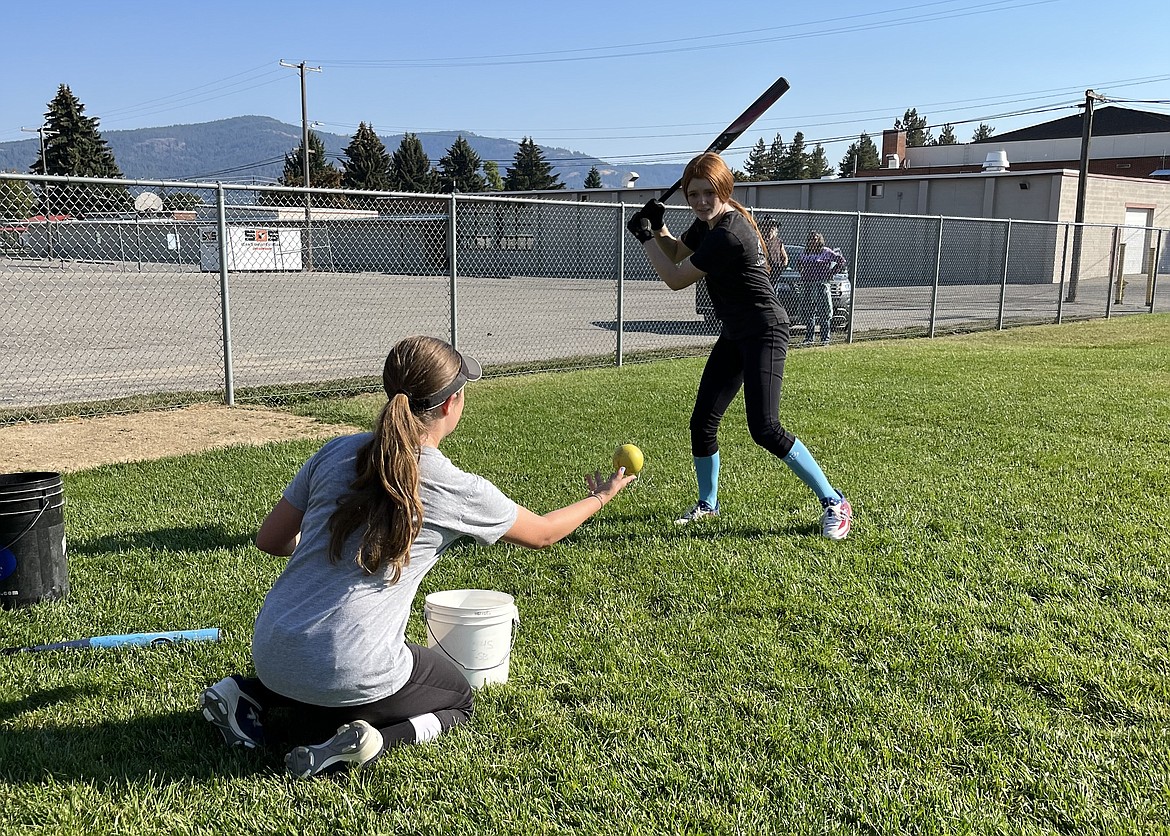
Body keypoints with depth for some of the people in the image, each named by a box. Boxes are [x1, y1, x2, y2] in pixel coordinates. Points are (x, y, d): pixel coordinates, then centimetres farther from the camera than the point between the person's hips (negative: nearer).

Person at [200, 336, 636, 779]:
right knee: (458, 698, 23)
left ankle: (253, 692, 13)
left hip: (269, 652, 6)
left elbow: (270, 539, 9)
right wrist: (599, 497, 27)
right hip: (350, 672, -5)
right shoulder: (457, 491, -9)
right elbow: (542, 532, 9)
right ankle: (365, 738, -5)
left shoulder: (337, 452, 1)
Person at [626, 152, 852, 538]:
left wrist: (644, 236, -7)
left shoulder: (728, 235, -25)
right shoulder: (709, 221, 4)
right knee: (702, 420, 8)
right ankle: (707, 503, 27)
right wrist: (657, 227, 1)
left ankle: (834, 502, -5)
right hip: (734, 335, 9)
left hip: (764, 333, -9)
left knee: (764, 428, -18)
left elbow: (675, 279, -17)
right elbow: (676, 252, 21)